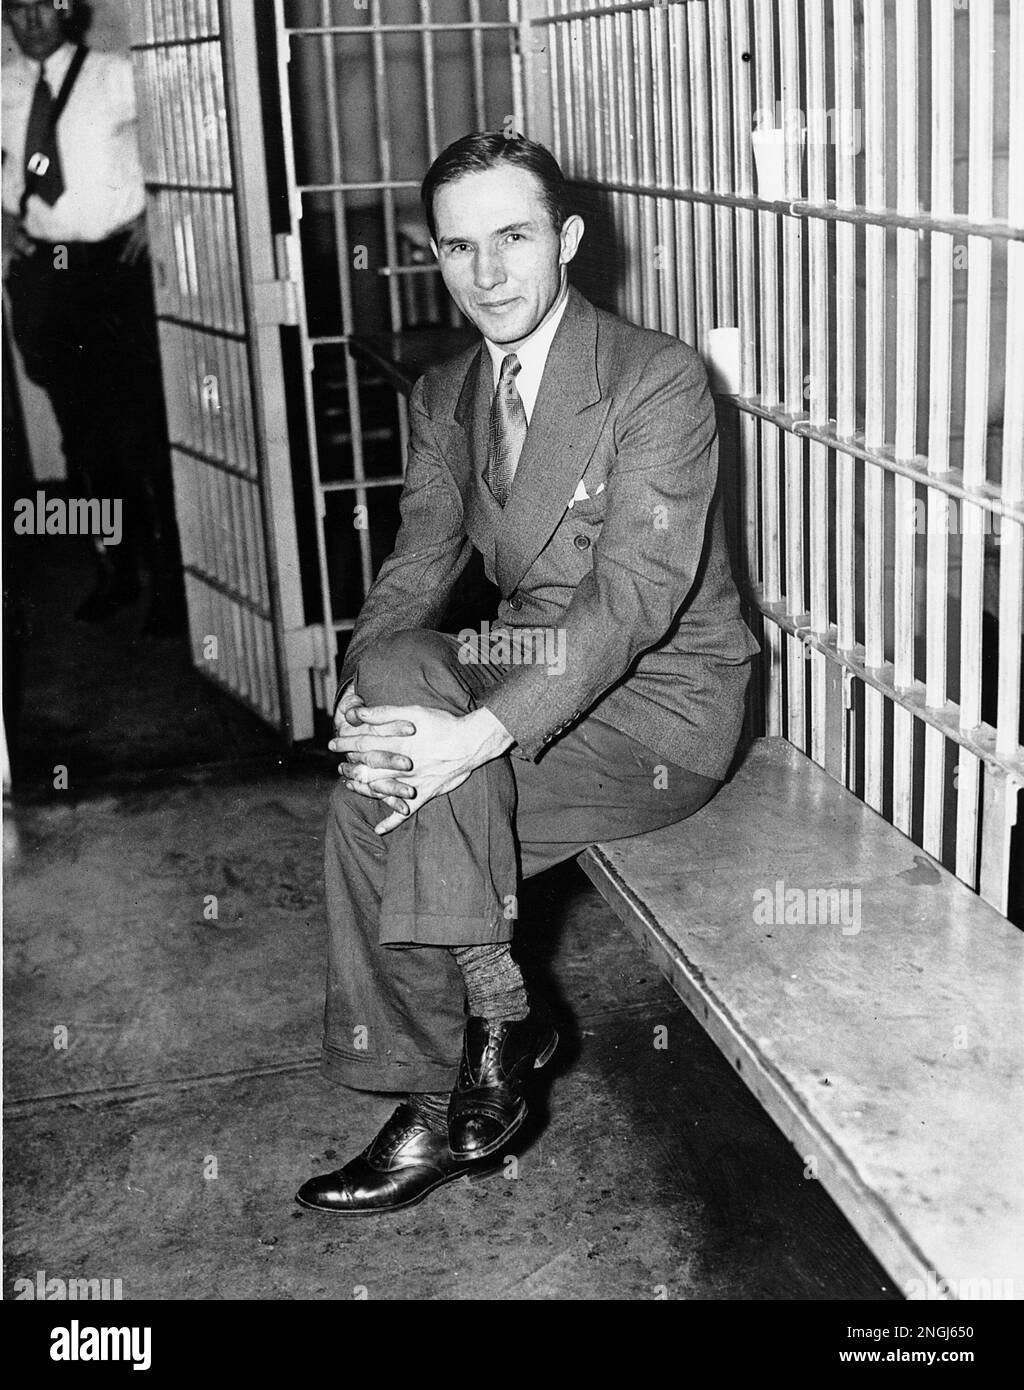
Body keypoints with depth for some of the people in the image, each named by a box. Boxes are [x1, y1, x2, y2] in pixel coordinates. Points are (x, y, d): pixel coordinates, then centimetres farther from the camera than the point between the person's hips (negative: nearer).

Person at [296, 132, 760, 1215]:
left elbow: (636, 595, -23)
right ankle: (495, 1010, -10)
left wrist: (480, 734, -34)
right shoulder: (443, 398, 9)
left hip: (659, 700, -6)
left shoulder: (658, 381, -13)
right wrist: (364, 695, -19)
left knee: (380, 810, -24)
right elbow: (417, 565, 4)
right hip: (533, 675, 6)